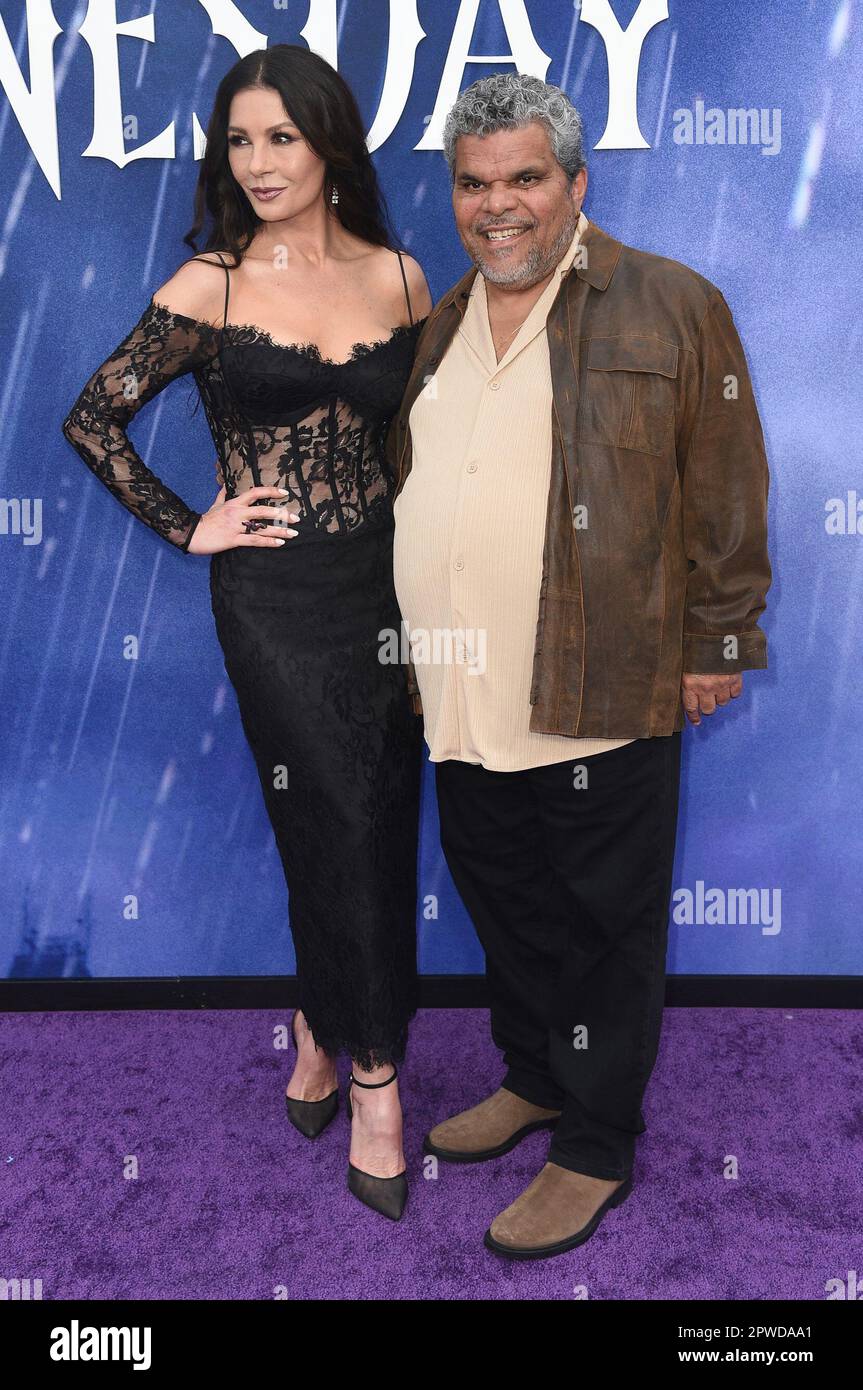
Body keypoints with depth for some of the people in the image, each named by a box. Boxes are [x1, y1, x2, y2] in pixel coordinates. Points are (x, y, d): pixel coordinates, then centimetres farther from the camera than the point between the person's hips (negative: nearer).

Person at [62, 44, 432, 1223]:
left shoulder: (398, 277, 5)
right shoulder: (209, 287, -3)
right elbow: (93, 420, 2)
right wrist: (189, 528, -2)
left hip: (387, 579, 4)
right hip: (277, 593, -3)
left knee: (373, 826, 9)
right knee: (343, 821, -1)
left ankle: (323, 1024, 34)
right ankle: (375, 1069, 19)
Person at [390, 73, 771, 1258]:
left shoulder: (672, 307, -2)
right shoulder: (433, 329, 15)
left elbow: (727, 496, -3)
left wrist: (718, 644, -5)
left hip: (601, 701, -5)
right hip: (461, 705, 6)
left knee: (604, 932, 8)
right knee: (505, 915, 20)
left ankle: (596, 1151, 26)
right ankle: (532, 1080, 43)